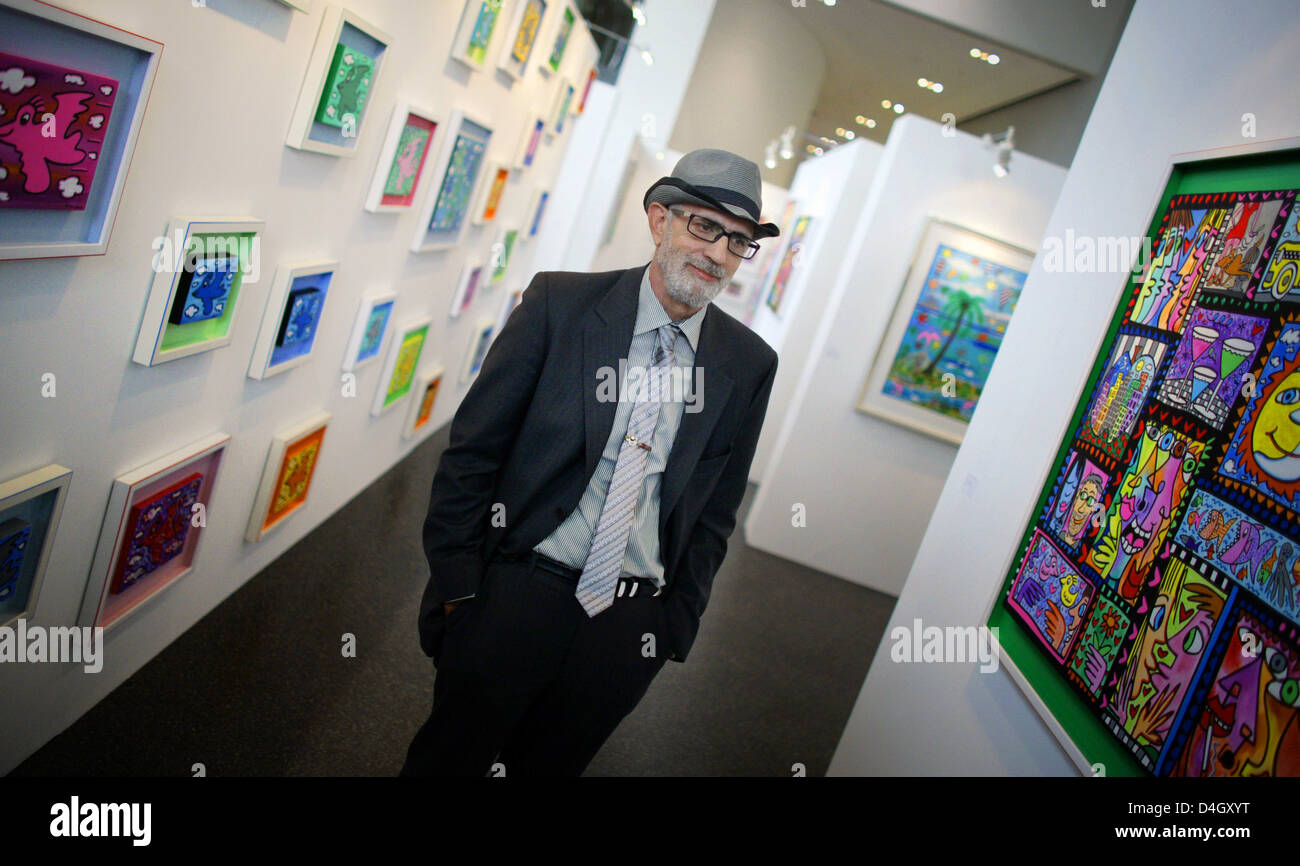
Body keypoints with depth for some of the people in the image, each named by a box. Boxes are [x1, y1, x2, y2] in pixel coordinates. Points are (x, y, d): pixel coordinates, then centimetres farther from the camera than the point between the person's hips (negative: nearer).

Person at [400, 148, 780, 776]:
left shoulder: (749, 365, 1)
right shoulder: (560, 302, -7)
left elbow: (715, 509, 9)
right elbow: (474, 447, -4)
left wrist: (677, 620, 8)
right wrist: (456, 583, -5)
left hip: (628, 627, 3)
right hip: (516, 593, -2)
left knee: (548, 764, 17)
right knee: (449, 756, 8)